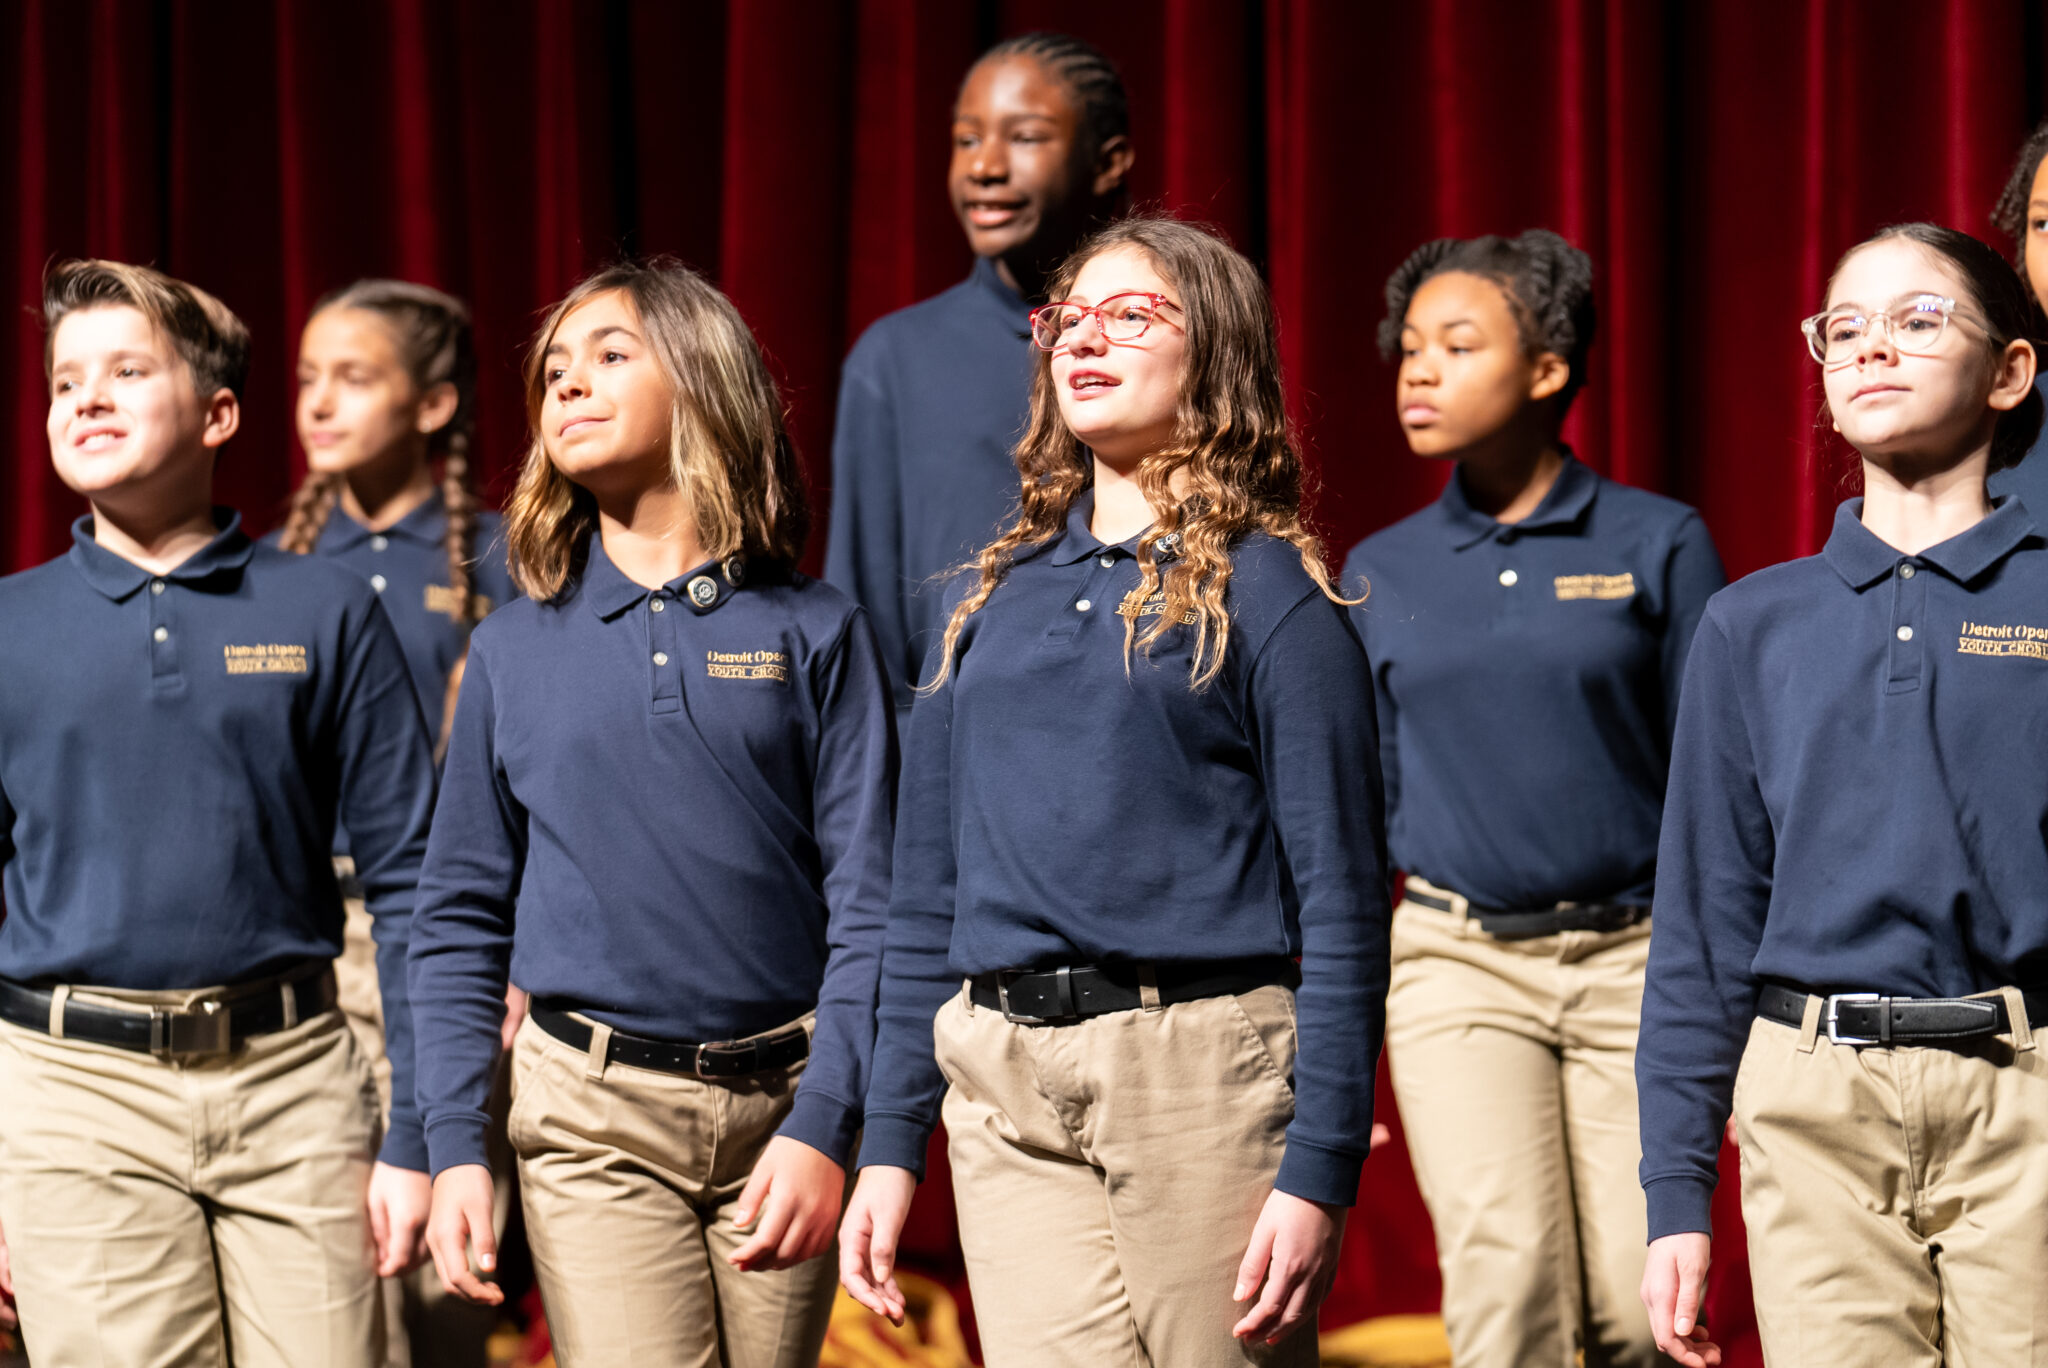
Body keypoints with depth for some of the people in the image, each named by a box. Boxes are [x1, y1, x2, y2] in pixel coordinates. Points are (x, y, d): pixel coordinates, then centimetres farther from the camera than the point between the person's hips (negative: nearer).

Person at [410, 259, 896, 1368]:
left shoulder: (814, 632, 3)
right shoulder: (514, 650, 8)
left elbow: (868, 904, -2)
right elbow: (462, 920, 9)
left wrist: (823, 1129, -12)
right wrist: (454, 1149, 0)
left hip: (779, 1107, 0)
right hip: (593, 1122, 0)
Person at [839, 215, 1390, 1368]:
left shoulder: (1264, 592, 0)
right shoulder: (993, 597, 16)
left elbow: (1341, 896, -5)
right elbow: (928, 891, 18)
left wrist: (1318, 1172, -12)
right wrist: (891, 1140, 12)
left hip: (1201, 1068, -4)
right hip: (1005, 1096, 4)